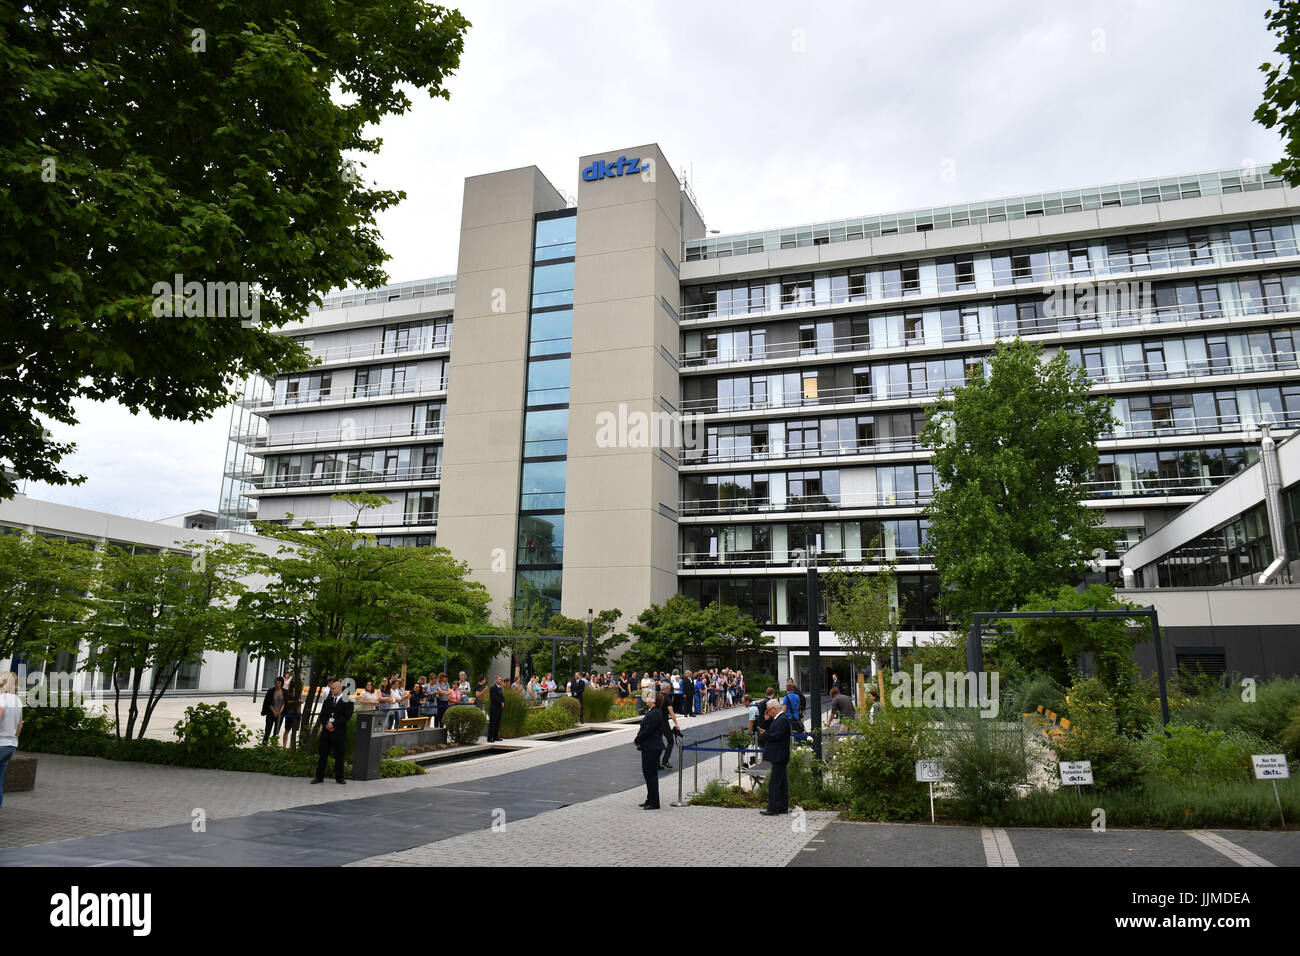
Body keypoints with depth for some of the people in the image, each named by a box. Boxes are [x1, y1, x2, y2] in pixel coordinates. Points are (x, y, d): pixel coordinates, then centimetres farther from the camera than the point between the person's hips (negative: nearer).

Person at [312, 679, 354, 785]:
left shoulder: (346, 702, -3)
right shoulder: (327, 700, 14)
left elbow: (346, 717, -10)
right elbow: (322, 714, 10)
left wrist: (334, 725, -14)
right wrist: (326, 724, -7)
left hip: (339, 732, -4)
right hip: (326, 731, 4)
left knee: (338, 755, 2)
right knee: (323, 754, 6)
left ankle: (339, 777, 11)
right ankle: (319, 777, 12)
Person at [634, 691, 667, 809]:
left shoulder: (655, 714, -20)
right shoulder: (652, 712, 13)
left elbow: (647, 731, -21)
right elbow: (644, 728, 16)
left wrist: (637, 741, -9)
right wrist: (638, 740, 3)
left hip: (652, 748, -11)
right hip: (649, 747, 11)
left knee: (651, 774, -4)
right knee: (647, 773, 16)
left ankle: (654, 803, 3)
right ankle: (650, 800, 25)